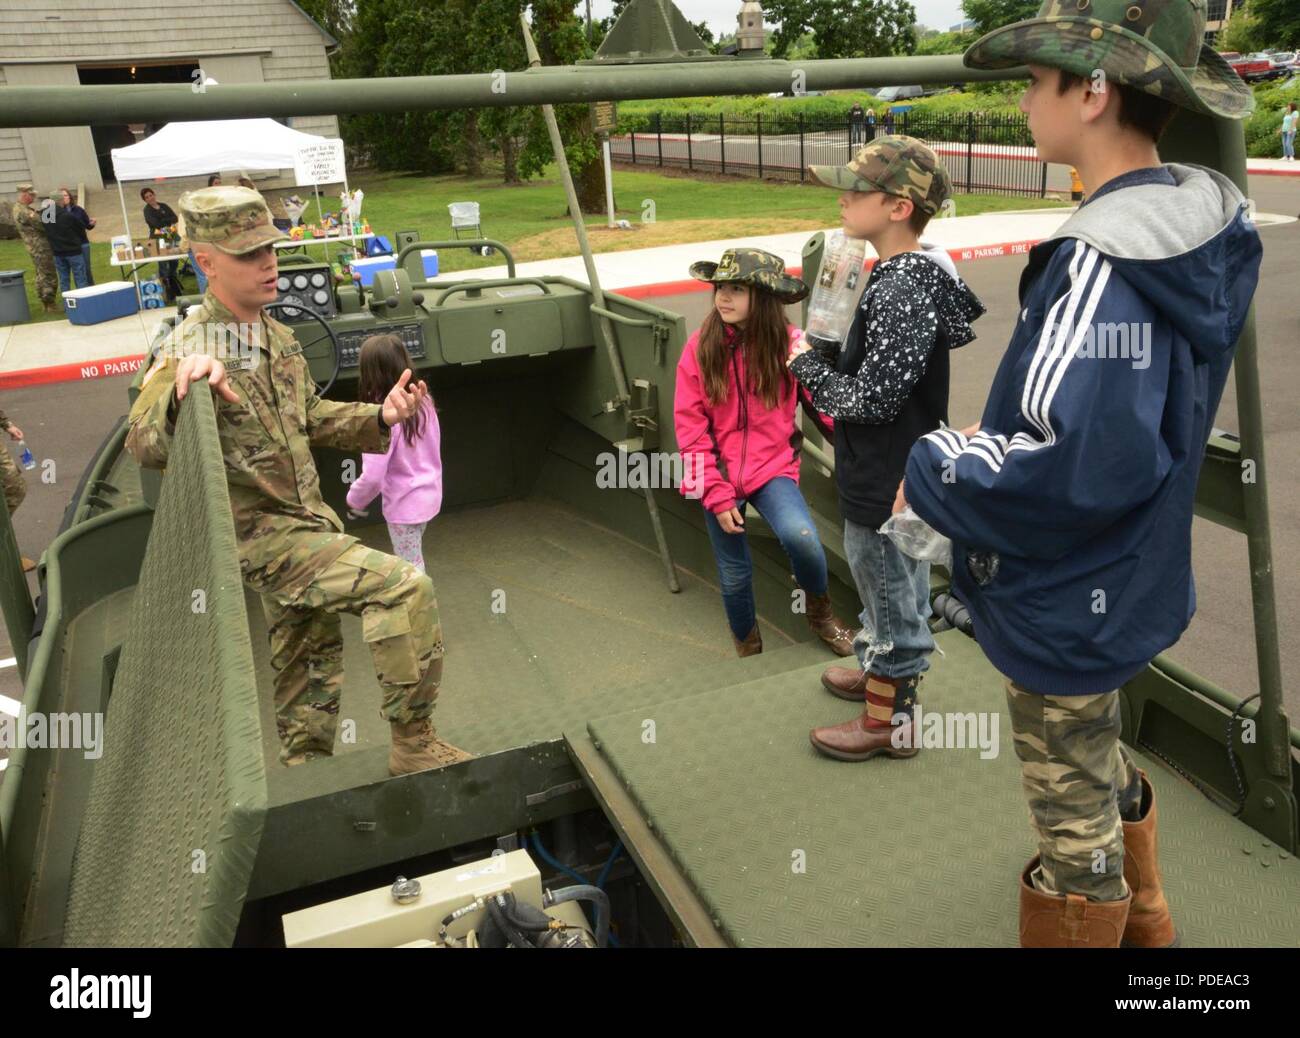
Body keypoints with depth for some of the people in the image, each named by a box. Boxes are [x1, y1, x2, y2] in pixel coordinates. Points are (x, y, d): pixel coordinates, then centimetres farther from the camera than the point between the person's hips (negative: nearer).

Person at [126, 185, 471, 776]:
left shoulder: (277, 338, 7)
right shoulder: (192, 349, -18)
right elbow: (144, 446, -32)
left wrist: (378, 418, 1)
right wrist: (181, 392, -52)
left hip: (306, 523, 8)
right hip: (265, 535, -8)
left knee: (312, 662, 21)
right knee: (404, 588, -23)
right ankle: (413, 744, -10)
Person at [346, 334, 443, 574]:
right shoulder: (423, 403, -6)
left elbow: (373, 476, -24)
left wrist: (354, 500, -6)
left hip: (405, 505, -7)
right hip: (430, 495, 7)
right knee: (412, 559, 26)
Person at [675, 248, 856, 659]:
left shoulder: (788, 343, -8)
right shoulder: (701, 347, -7)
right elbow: (690, 426, -6)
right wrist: (717, 496, -11)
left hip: (772, 468, -1)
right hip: (719, 474, 1)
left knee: (800, 536, -28)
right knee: (735, 574, 9)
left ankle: (820, 614, 4)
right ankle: (748, 649, 39)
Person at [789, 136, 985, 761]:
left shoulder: (902, 293, -27)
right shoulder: (906, 274, 5)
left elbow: (873, 397, -28)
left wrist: (807, 364, -15)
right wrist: (826, 356, 3)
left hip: (887, 486, -10)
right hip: (898, 474, 10)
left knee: (892, 592, 6)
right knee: (899, 585, 25)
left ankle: (889, 721, 23)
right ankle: (887, 674, 46)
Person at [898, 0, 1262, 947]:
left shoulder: (1103, 264, -29)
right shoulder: (1205, 224, 0)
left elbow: (1078, 465, -36)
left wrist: (938, 472, -21)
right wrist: (995, 436, 5)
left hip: (1067, 602, -10)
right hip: (1126, 582, 10)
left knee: (1074, 816, 13)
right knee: (1102, 764, 32)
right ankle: (1137, 918, 56)